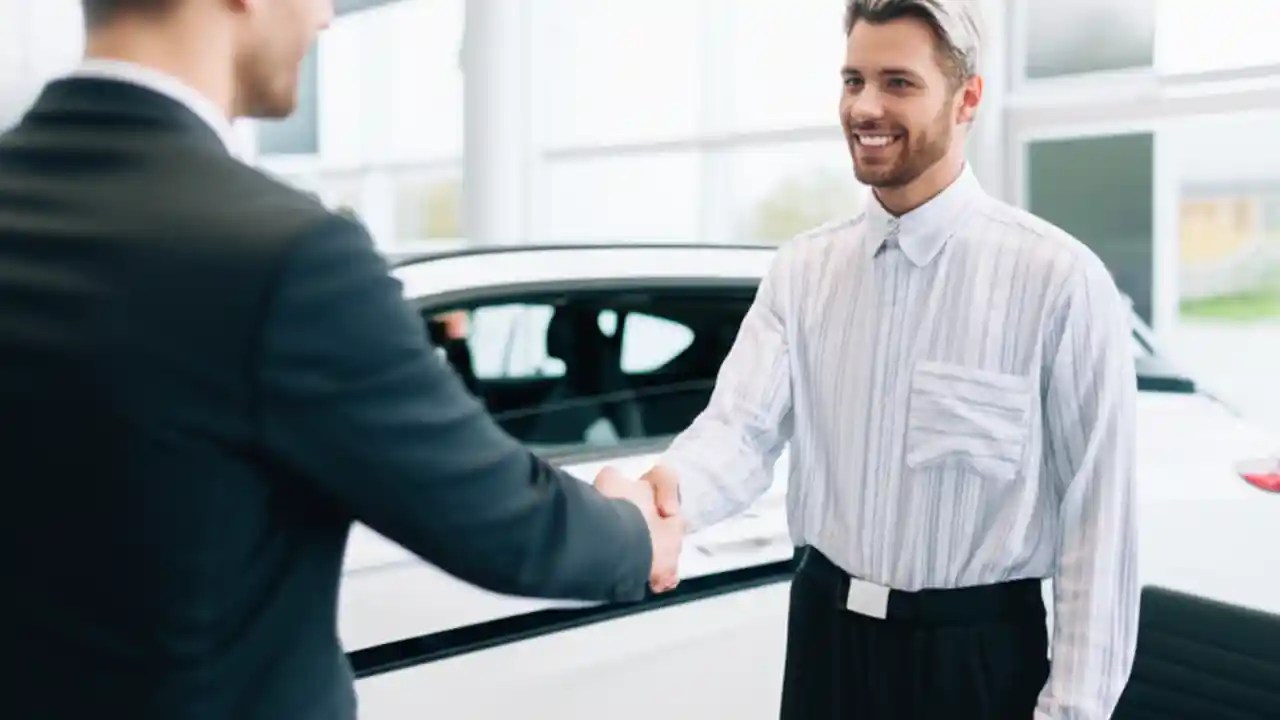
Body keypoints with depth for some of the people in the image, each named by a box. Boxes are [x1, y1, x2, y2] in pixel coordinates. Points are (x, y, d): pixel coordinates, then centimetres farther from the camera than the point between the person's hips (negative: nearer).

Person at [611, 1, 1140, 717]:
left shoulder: (1058, 276, -13)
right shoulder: (802, 268, 0)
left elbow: (1097, 515, -12)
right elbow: (744, 426, -11)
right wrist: (672, 487, -33)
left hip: (977, 653, -3)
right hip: (825, 633, 4)